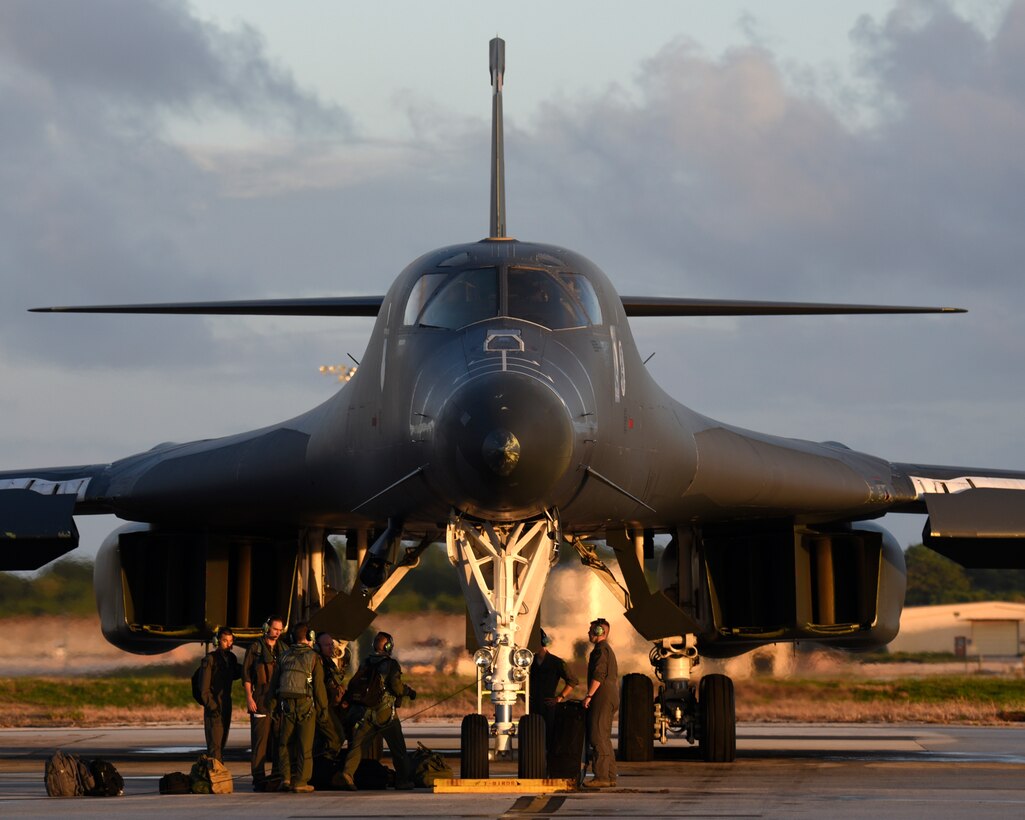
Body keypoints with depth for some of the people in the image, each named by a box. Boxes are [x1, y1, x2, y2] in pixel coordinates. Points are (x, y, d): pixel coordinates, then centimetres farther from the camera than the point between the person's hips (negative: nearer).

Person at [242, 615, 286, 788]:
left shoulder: (283, 648, 15)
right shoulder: (255, 648, 2)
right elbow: (246, 674, -1)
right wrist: (249, 697, -9)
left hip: (280, 701, 5)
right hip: (261, 700, -4)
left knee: (280, 739, 4)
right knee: (260, 739, -6)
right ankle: (258, 778, -4)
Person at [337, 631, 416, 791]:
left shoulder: (365, 664, 10)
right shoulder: (391, 664, -6)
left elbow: (353, 686, 10)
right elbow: (396, 686, -13)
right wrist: (409, 691, 5)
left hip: (365, 713, 4)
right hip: (385, 712, -4)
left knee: (356, 743, 2)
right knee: (398, 748, 10)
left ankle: (348, 772, -19)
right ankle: (403, 780, 14)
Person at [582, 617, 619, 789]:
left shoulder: (600, 649, -10)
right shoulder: (608, 650, 23)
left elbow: (598, 675, -19)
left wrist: (589, 695, -18)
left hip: (602, 697, -11)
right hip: (611, 697, 11)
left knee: (598, 738, -12)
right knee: (604, 738, 13)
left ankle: (601, 777, -16)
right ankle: (610, 776, 12)